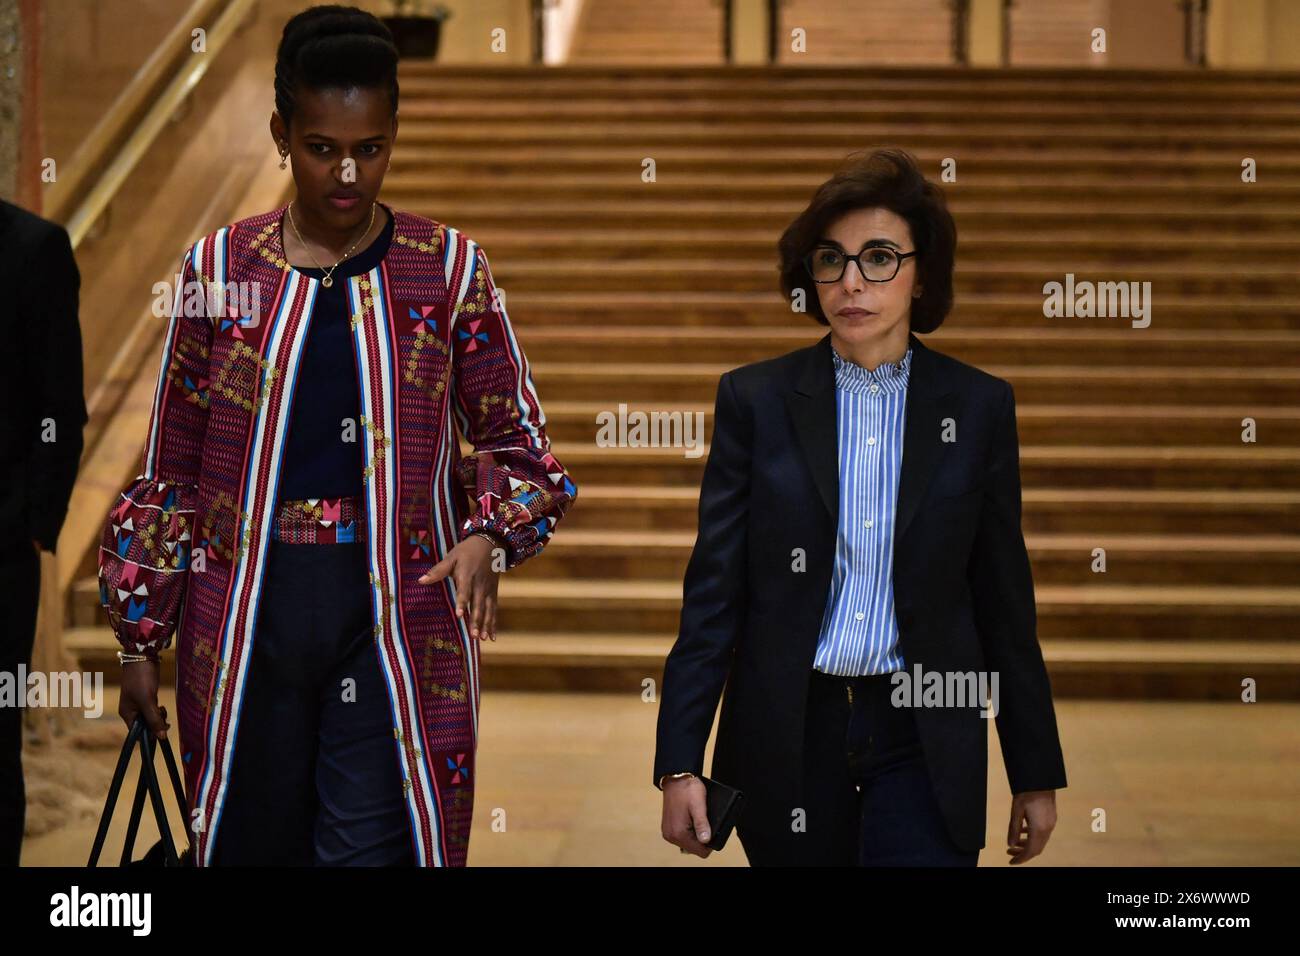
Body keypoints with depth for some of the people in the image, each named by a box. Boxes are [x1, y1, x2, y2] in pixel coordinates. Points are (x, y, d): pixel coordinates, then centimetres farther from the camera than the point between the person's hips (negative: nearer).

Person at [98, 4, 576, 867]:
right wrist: (141, 639, 10)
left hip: (399, 616, -1)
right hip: (245, 615, 2)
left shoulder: (449, 271, 2)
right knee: (253, 844, 9)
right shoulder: (221, 271, 4)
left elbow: (518, 442, 7)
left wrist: (489, 538, -14)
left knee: (376, 849, -6)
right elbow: (172, 469, 10)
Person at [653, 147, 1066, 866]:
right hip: (788, 735, 1)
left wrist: (1035, 773, 7)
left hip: (922, 736, 0)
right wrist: (680, 763, -6)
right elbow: (714, 593, 0)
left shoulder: (979, 407, 3)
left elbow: (1004, 600, 6)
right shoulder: (756, 399, 1)